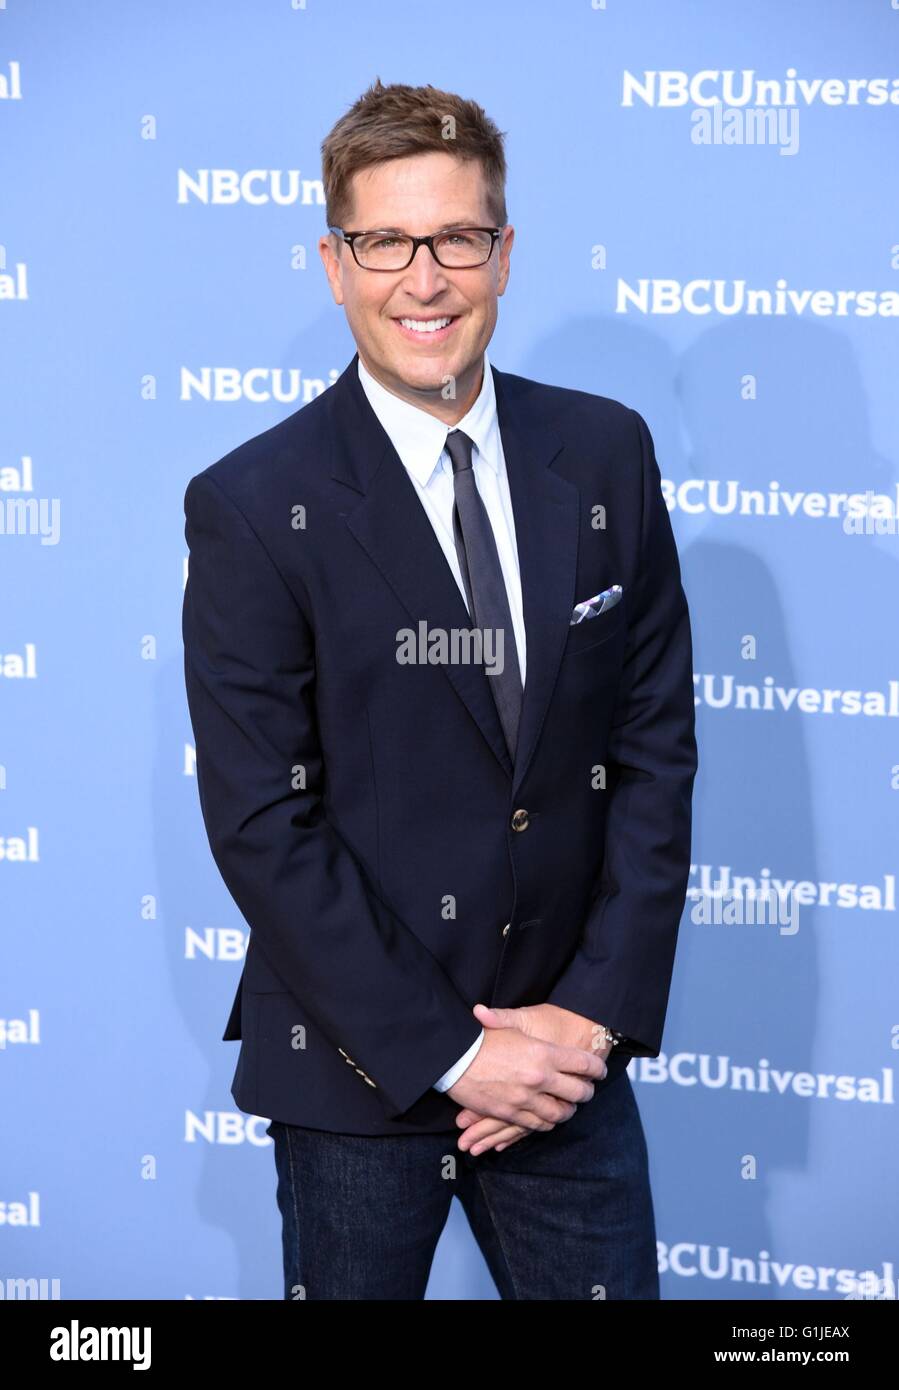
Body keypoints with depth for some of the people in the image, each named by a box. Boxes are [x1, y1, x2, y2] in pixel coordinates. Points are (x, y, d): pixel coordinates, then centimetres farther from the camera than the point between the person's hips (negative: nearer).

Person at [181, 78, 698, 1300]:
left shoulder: (605, 455, 1)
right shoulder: (252, 507, -10)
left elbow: (655, 744, 2)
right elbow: (260, 824, -12)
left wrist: (595, 1009, -6)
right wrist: (447, 1051, -14)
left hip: (570, 1054, 3)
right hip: (361, 1066, -3)